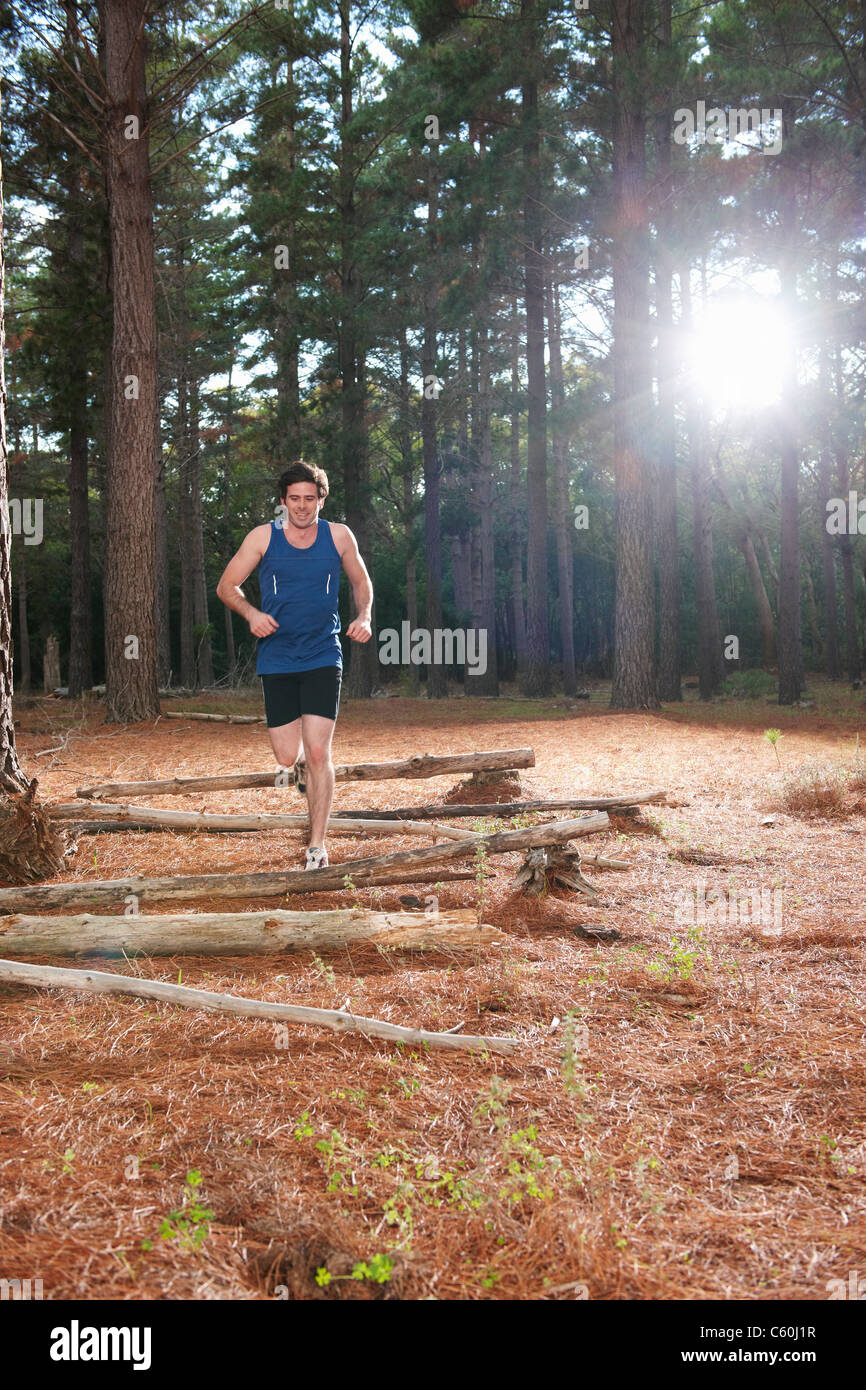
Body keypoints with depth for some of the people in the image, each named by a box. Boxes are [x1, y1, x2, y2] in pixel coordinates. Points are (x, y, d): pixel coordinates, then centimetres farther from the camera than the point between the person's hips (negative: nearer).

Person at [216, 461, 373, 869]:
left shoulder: (338, 536, 0)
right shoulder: (263, 537, -2)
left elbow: (361, 582, 16)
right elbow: (226, 586, 4)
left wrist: (364, 617, -4)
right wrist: (252, 614, -15)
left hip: (323, 657, -1)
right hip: (277, 659, 1)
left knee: (317, 754, -11)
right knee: (287, 757, -2)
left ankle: (317, 845, 0)